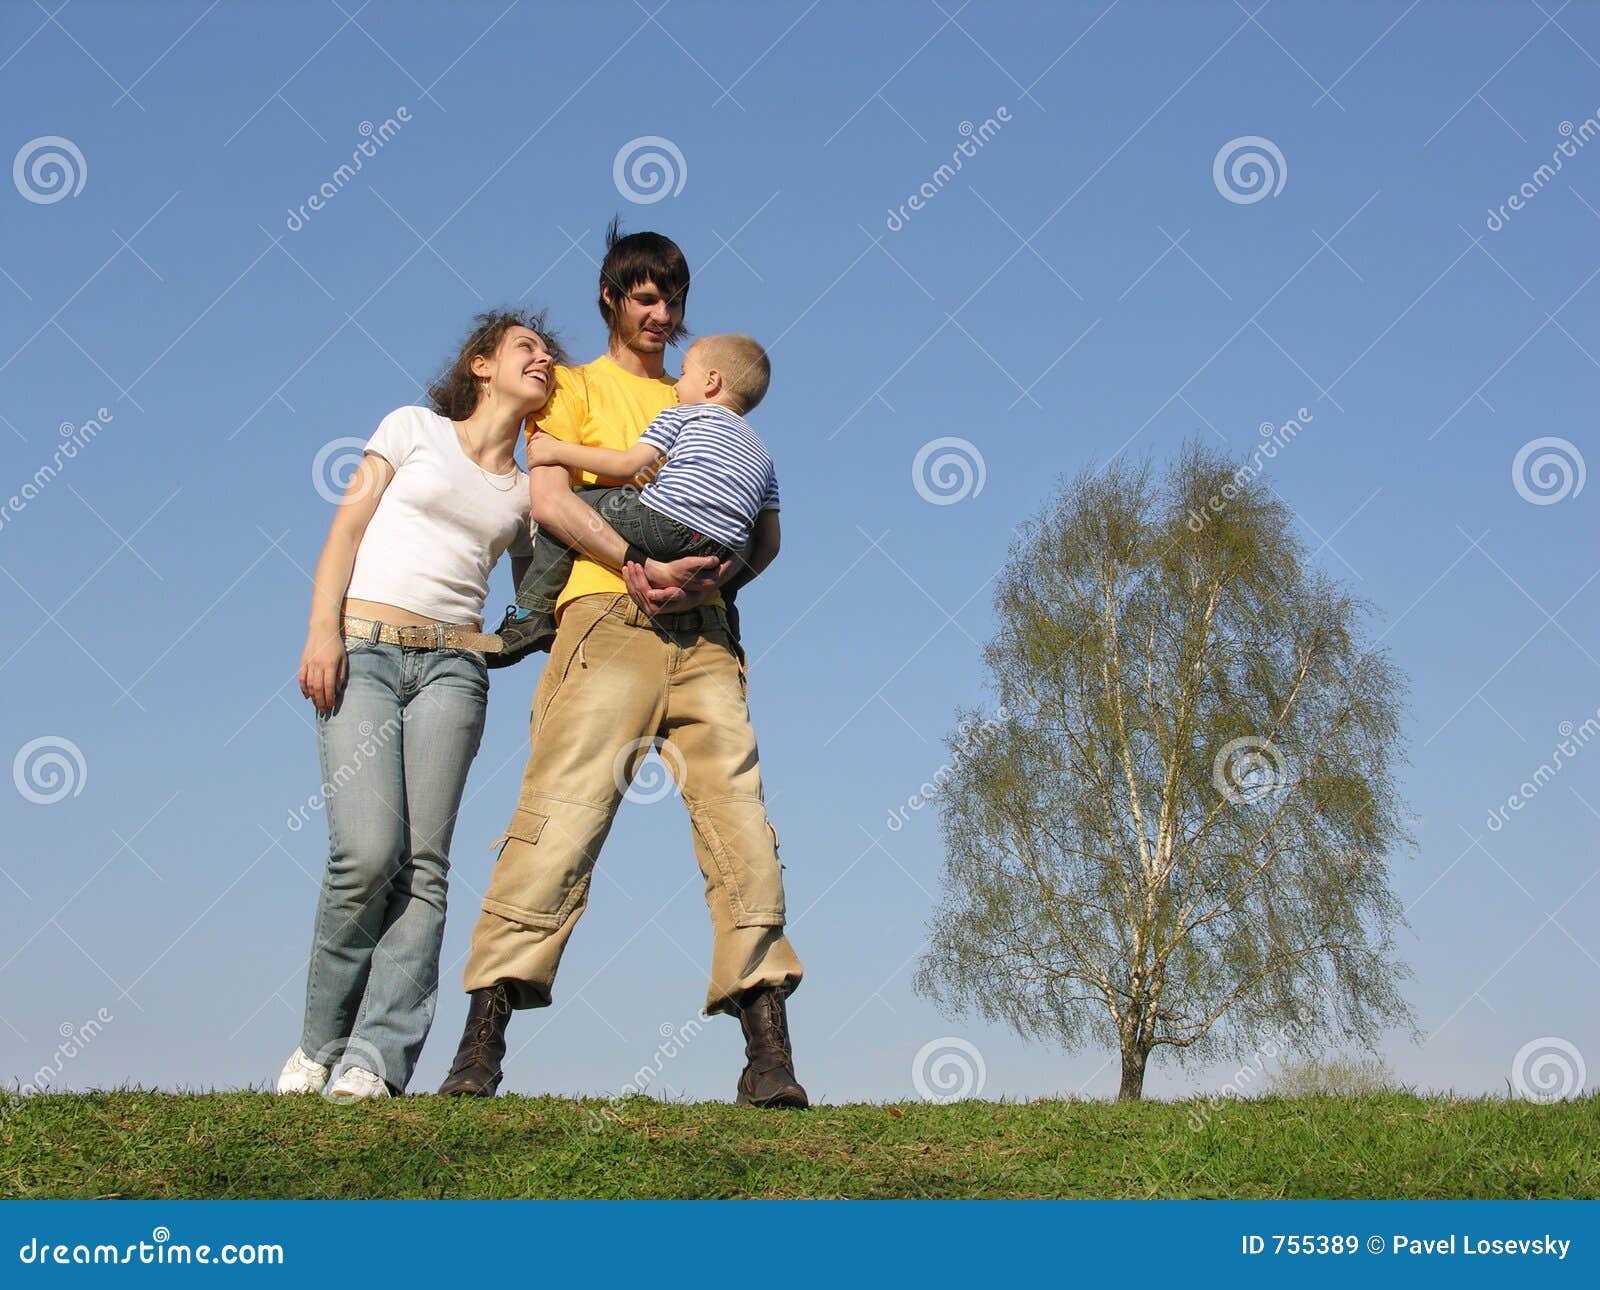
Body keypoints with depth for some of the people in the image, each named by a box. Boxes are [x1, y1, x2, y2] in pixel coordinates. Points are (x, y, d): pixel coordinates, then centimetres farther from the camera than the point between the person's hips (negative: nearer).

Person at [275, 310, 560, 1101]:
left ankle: (376, 1059, -14)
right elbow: (348, 526, 5)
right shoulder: (414, 429, 12)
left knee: (423, 864, -12)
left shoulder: (527, 492, 21)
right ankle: (321, 1043, -1)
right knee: (369, 851, -18)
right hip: (362, 648, -3)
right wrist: (322, 630, -9)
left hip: (452, 665, 3)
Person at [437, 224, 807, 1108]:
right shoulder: (575, 388, 19)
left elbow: (766, 530, 19)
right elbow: (547, 496, 1)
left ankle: (769, 1048, -14)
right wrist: (638, 566, -14)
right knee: (564, 813, -17)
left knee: (739, 819, -10)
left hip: (702, 632, 4)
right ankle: (481, 1042, -19)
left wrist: (718, 573, -4)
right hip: (608, 617, -4)